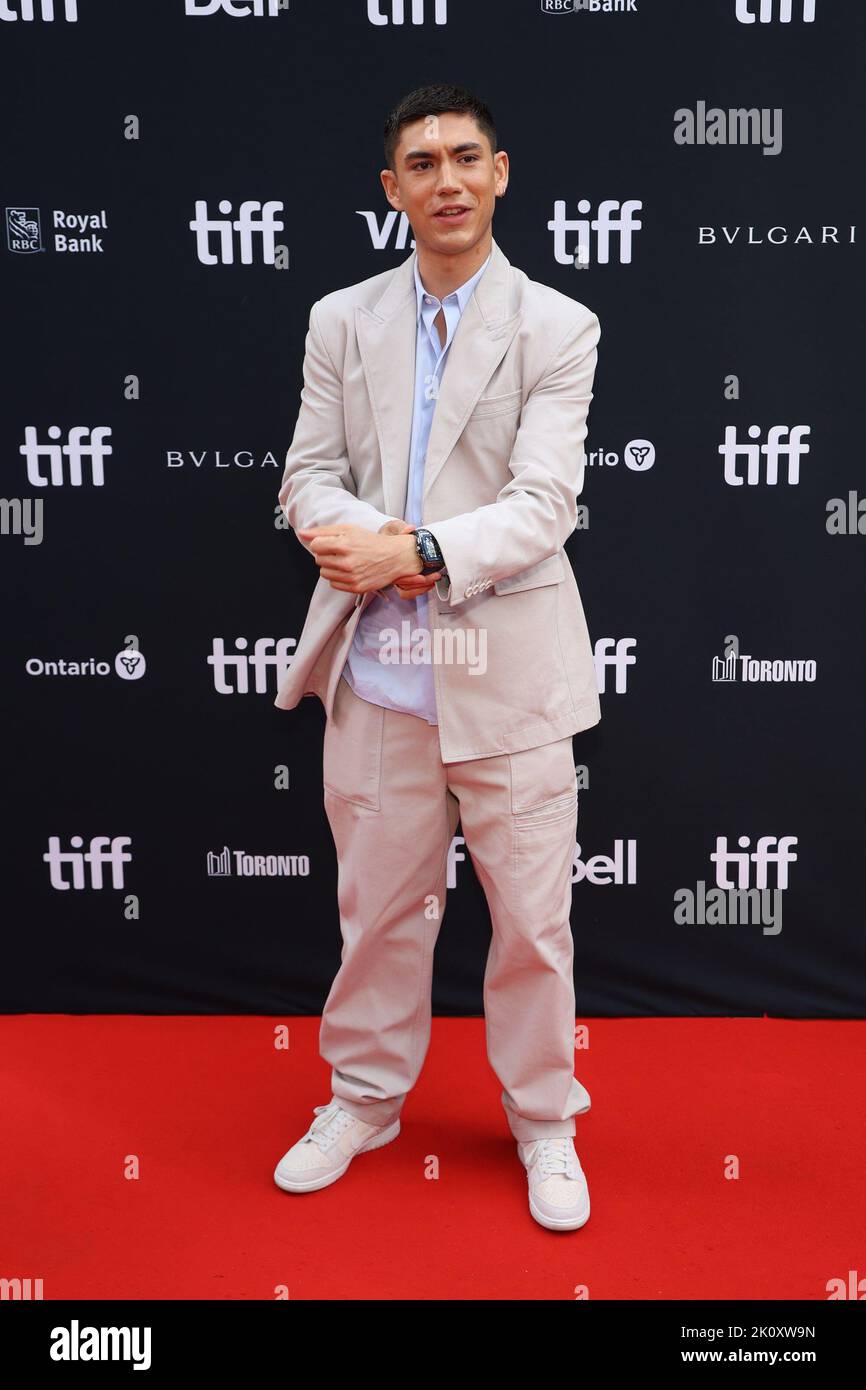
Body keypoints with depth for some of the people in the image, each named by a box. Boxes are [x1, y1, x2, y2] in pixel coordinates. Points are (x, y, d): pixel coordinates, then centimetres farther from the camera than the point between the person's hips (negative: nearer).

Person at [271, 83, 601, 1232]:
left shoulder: (558, 328, 0)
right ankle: (365, 1101, 37)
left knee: (533, 919, 8)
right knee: (379, 906, 14)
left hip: (507, 673, -2)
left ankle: (544, 1124, 32)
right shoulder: (341, 321, 10)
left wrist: (419, 552, -25)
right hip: (376, 672, 2)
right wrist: (364, 539, -15)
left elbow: (544, 506, -10)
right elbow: (308, 476, 6)